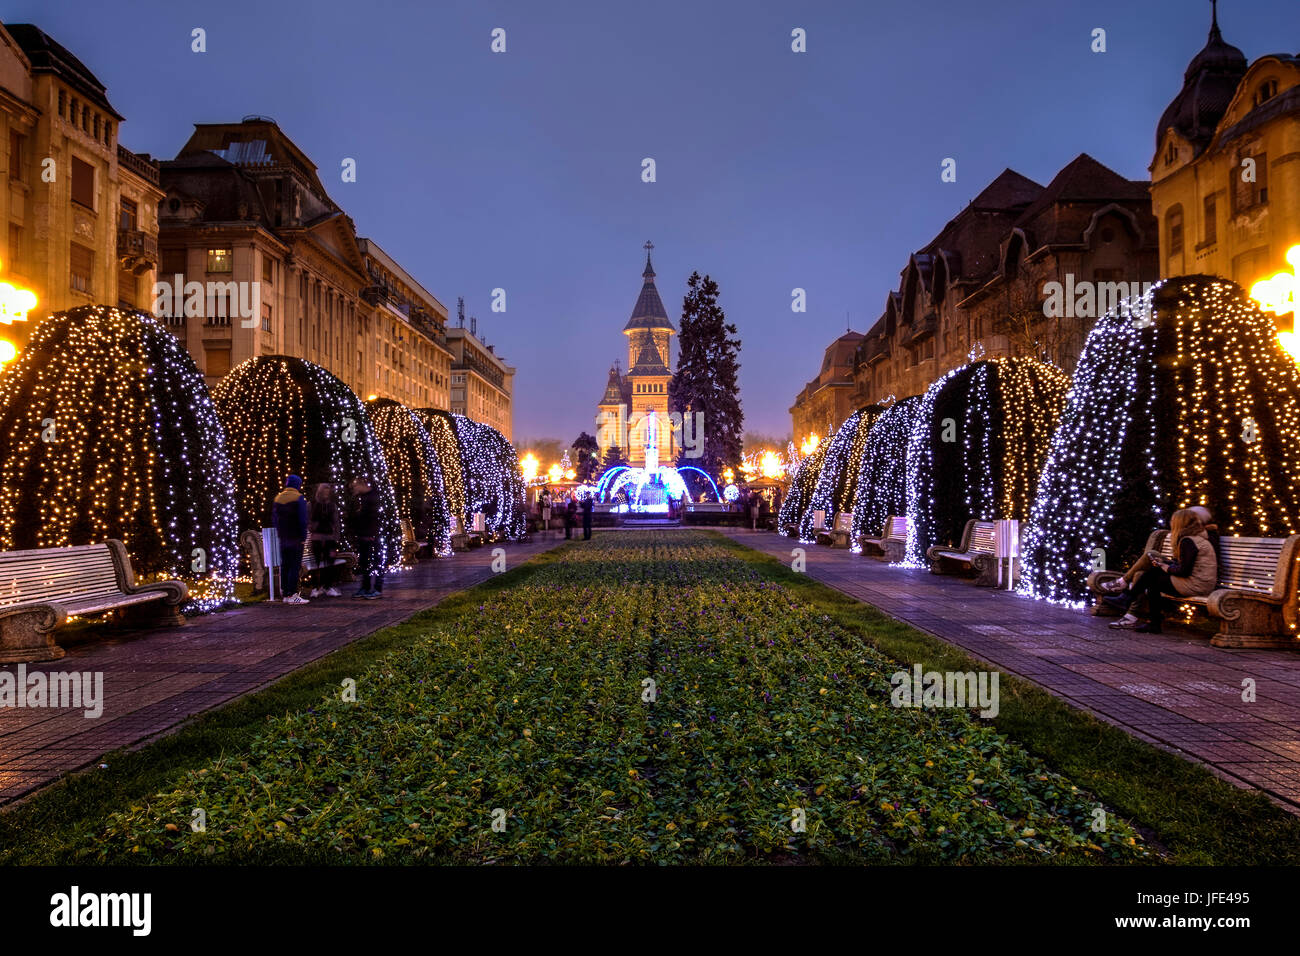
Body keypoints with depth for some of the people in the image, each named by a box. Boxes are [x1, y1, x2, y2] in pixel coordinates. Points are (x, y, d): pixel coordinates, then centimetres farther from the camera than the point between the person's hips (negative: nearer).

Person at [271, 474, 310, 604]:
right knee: (295, 566, -7)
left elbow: (274, 520, 15)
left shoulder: (278, 498, 13)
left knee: (284, 565, 11)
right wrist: (303, 536, -7)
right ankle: (292, 595, -11)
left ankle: (285, 593, 13)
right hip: (296, 538, -7)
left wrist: (279, 534, 17)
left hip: (282, 539, 7)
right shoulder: (299, 499, -7)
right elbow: (303, 520, -12)